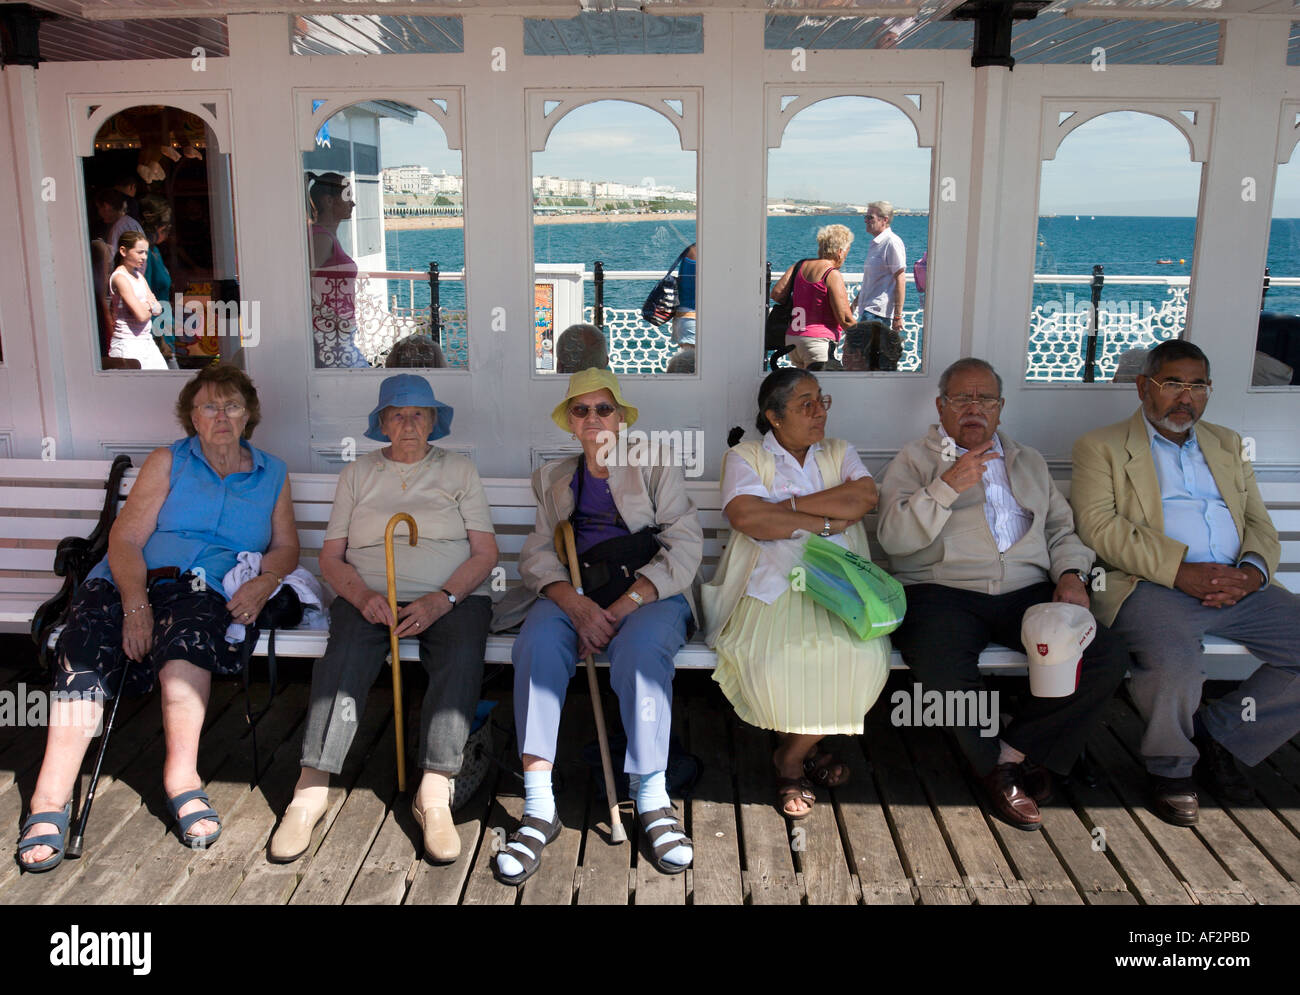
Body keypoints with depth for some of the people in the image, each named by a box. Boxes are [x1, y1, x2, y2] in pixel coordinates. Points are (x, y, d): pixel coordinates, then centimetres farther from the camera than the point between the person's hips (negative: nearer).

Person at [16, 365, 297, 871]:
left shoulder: (272, 474, 20)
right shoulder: (168, 462, 14)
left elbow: (286, 546, 17)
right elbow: (126, 537, 3)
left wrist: (264, 583, -7)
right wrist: (136, 603, -15)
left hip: (205, 592, 0)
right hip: (129, 582, 1)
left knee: (187, 627, -37)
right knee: (85, 644, -31)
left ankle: (181, 779, -37)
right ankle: (51, 801, -34)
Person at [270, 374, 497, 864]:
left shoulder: (459, 469, 14)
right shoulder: (357, 474, 18)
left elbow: (485, 552, 6)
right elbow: (331, 557, 12)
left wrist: (442, 600, -12)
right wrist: (363, 595, -10)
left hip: (451, 597, 0)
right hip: (369, 596, 1)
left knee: (462, 654, -33)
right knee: (346, 653, -31)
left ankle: (434, 792, -35)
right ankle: (311, 791, -33)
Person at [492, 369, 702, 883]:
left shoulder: (656, 464, 10)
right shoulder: (554, 476, 20)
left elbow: (683, 545, -2)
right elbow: (537, 554, 8)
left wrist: (623, 607, -15)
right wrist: (578, 605, -14)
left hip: (648, 592, -2)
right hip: (573, 593, 2)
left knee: (640, 648, -36)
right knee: (537, 643, -30)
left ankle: (652, 800, -23)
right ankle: (538, 807, -29)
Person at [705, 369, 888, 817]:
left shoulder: (839, 453, 20)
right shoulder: (745, 457, 10)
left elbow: (862, 499, -2)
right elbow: (745, 516, -10)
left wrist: (785, 504, -4)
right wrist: (824, 522, -6)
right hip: (770, 584, -2)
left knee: (864, 655, -27)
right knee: (771, 658, -33)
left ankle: (790, 757, -4)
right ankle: (807, 748, 0)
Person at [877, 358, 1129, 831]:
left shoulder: (1028, 463, 26)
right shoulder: (913, 461, 11)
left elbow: (1062, 529, 25)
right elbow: (894, 538, -3)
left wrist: (1071, 573, 4)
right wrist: (948, 486, -12)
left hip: (1027, 591, 4)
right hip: (942, 591, -4)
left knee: (1108, 658, -21)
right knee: (942, 668, -36)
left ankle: (1014, 750, -7)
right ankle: (998, 769, -9)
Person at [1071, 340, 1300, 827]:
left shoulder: (1227, 444, 26)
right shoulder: (1101, 447, 8)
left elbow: (1260, 524, 20)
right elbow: (1099, 526, -6)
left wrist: (1253, 570, -5)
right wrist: (1182, 570, -17)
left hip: (1236, 587, 6)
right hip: (1151, 586, -6)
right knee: (1175, 663, -35)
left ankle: (1218, 732, 2)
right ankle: (1170, 767, -3)